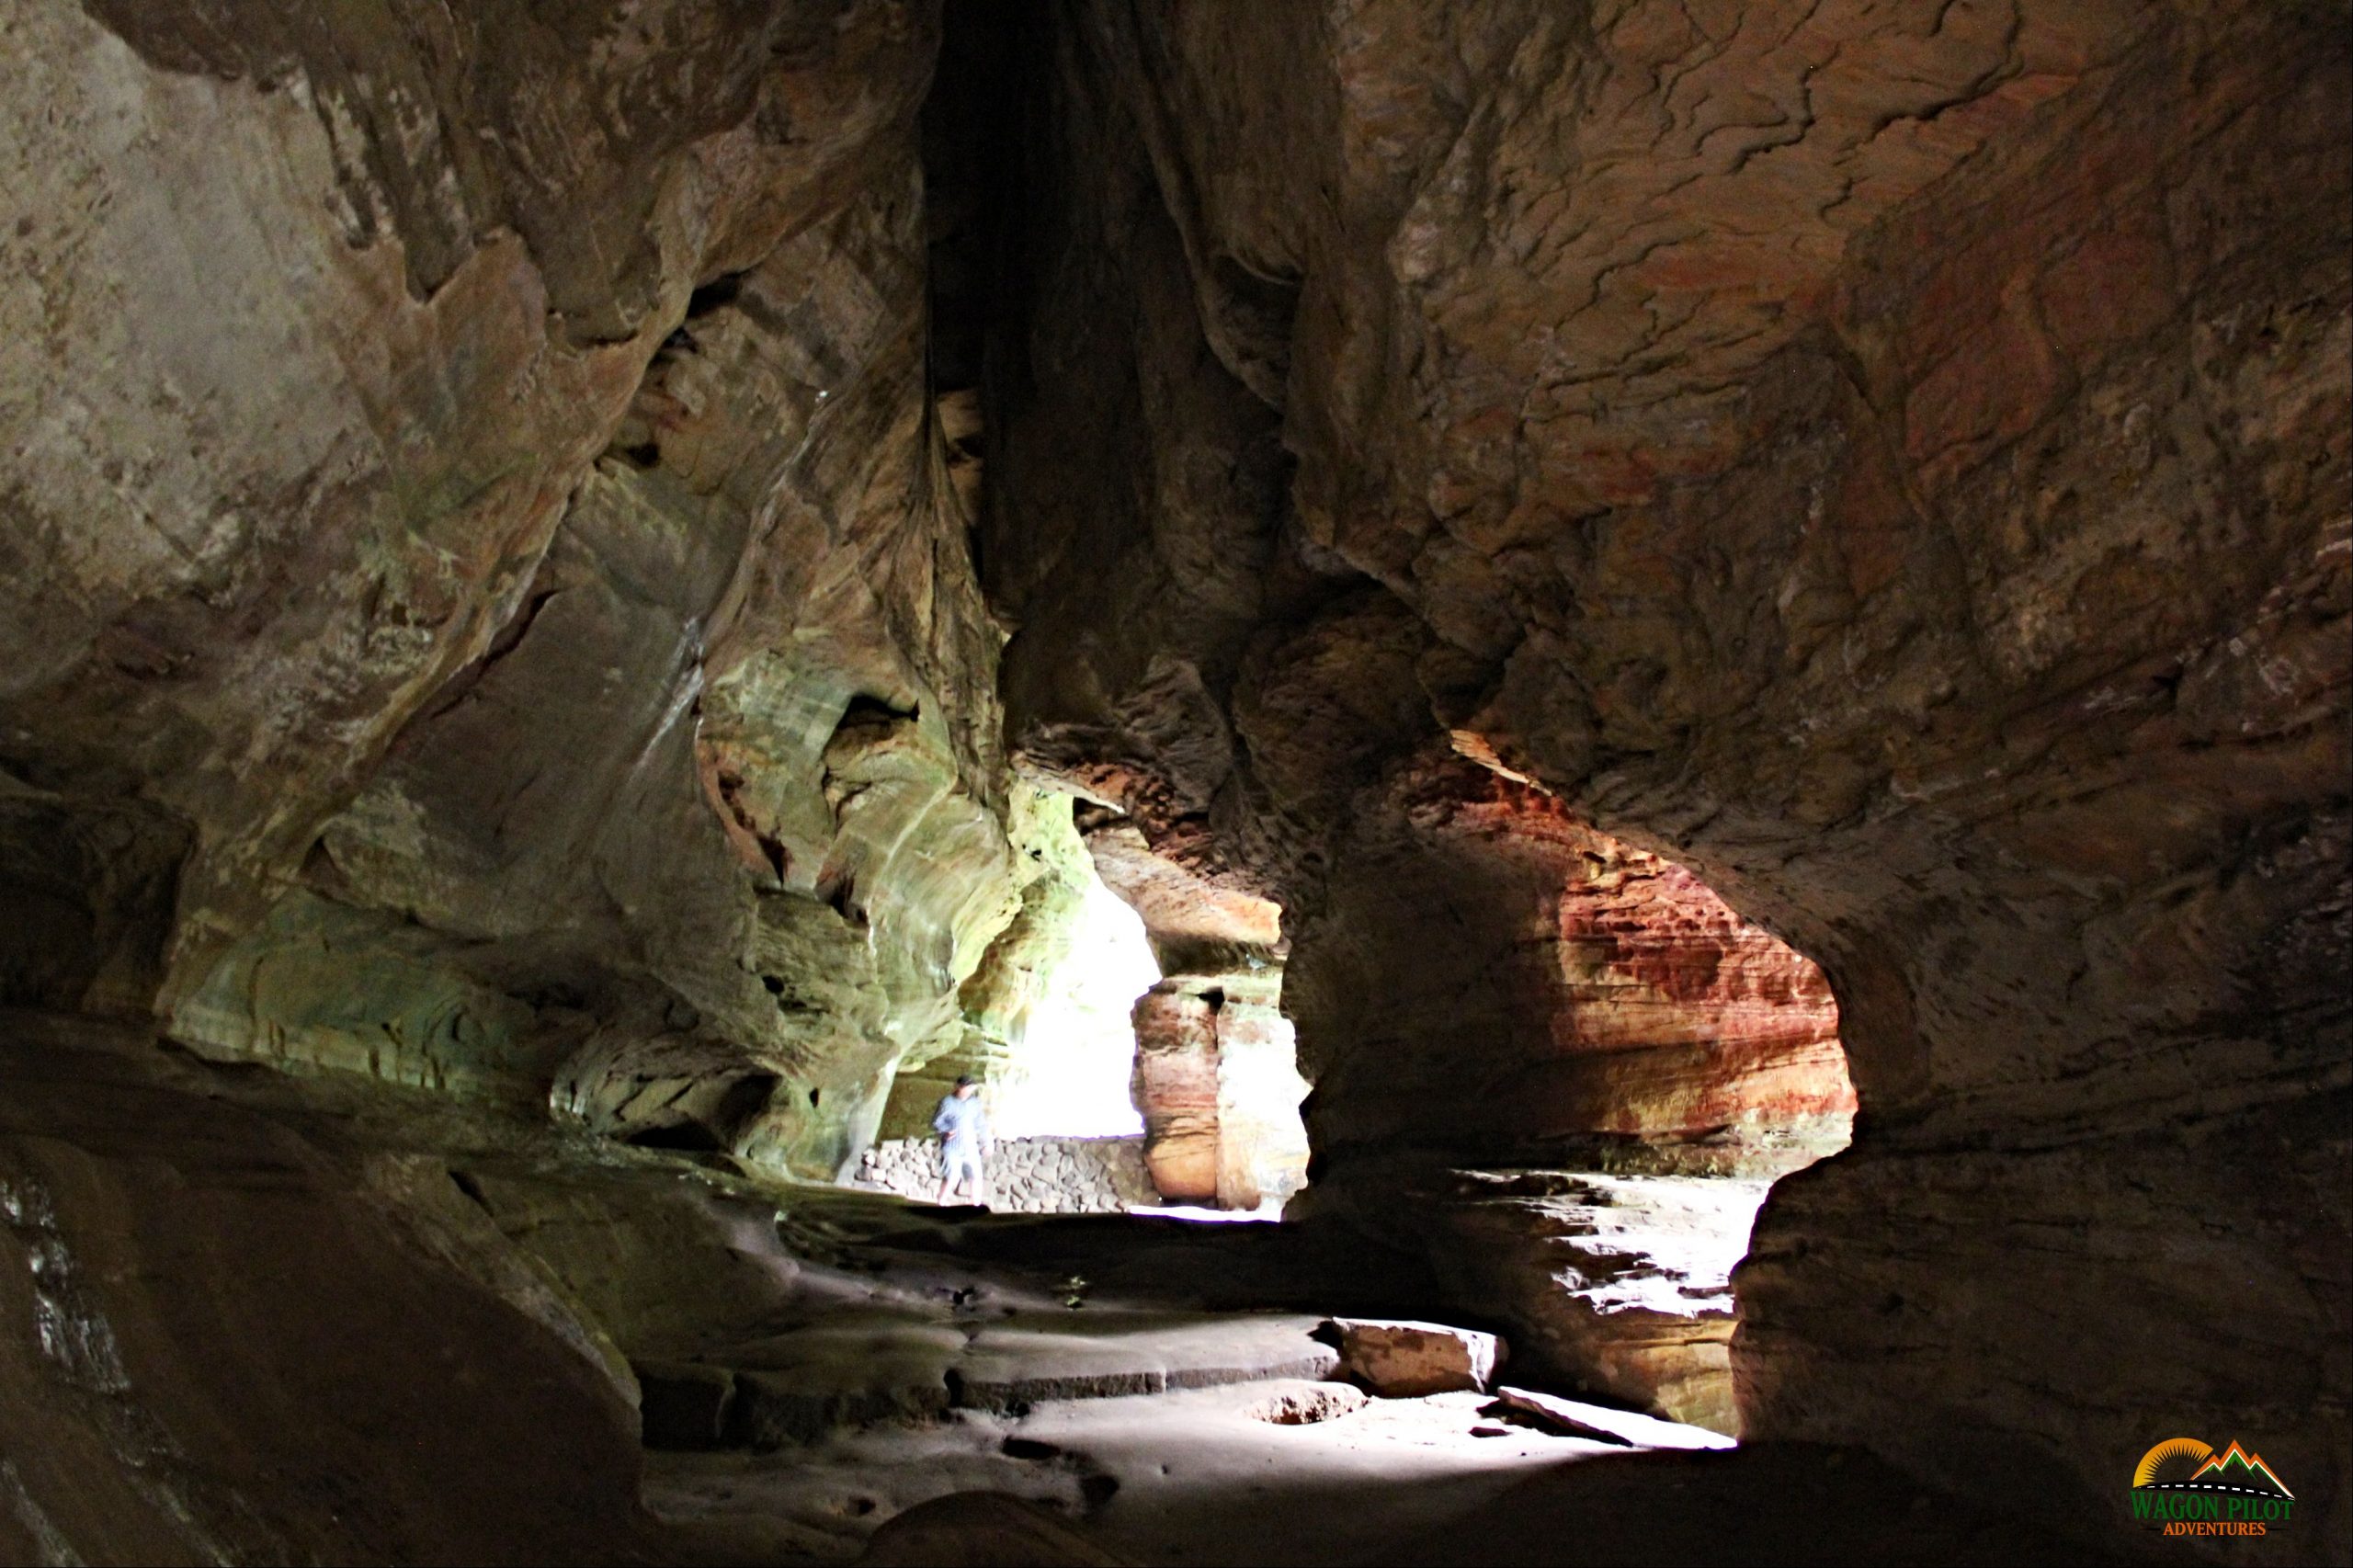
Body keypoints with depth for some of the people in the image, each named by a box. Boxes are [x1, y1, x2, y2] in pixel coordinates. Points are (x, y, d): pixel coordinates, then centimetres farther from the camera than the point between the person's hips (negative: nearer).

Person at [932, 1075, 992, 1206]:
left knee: (977, 1176, 5)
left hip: (970, 1147, 5)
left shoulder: (974, 1103, 9)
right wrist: (945, 1132, -27)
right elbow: (936, 1122, -8)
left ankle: (977, 1204, 20)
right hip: (952, 1149, -5)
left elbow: (980, 1124, 17)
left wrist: (985, 1142, 13)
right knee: (951, 1178, -11)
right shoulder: (947, 1103, -7)